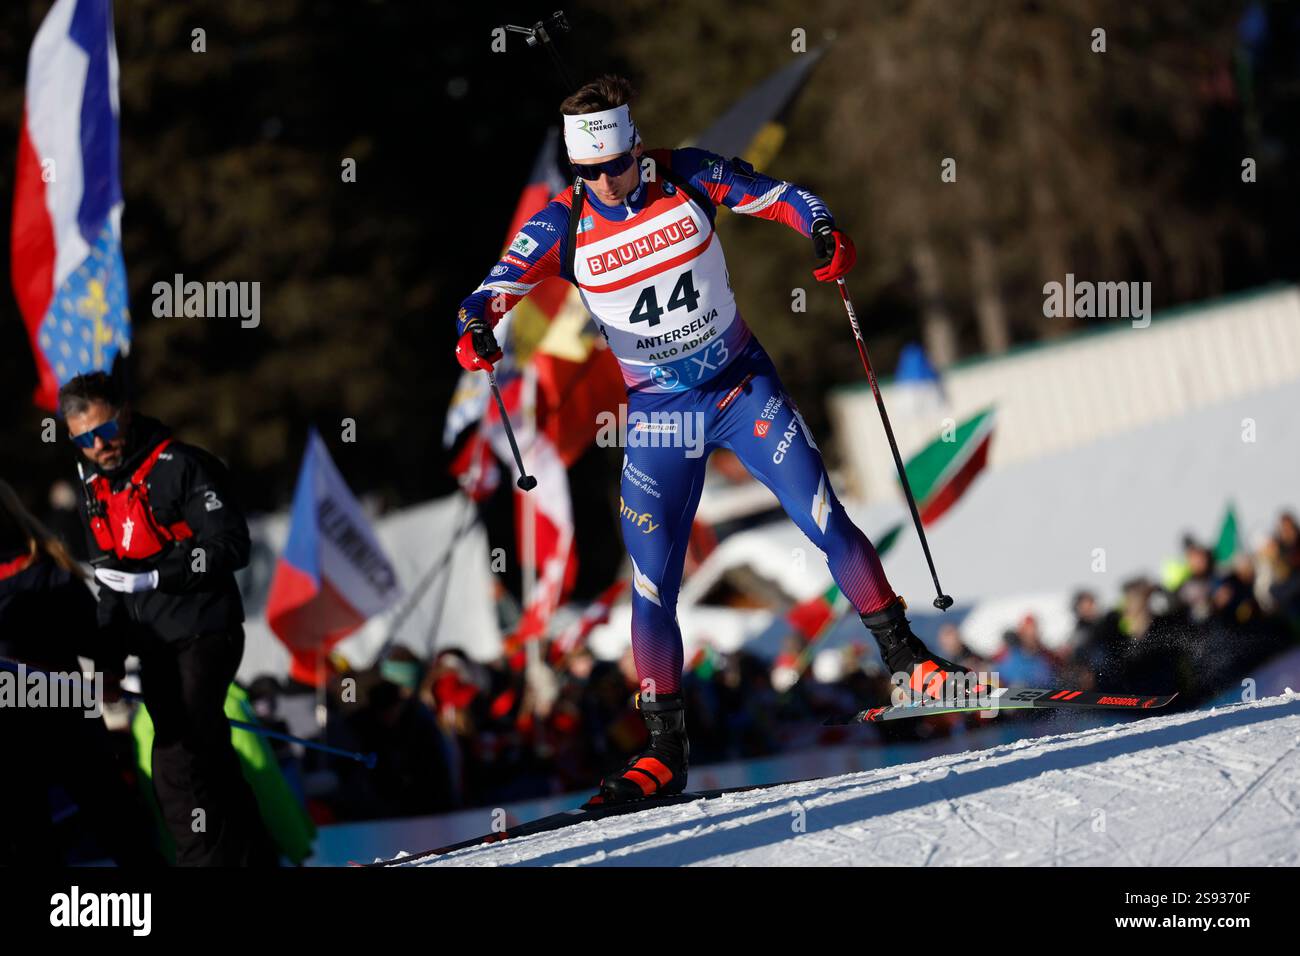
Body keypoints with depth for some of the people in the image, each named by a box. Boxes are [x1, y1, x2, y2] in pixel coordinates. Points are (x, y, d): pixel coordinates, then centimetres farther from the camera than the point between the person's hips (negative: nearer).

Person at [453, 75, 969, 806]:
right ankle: (667, 752, 5)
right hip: (659, 416, 0)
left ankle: (905, 659, 8)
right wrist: (478, 329, -38)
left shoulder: (689, 178, -11)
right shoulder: (564, 225, -11)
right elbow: (503, 284, -16)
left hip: (745, 387, 0)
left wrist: (823, 231, -22)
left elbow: (775, 195, -2)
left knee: (825, 520, -8)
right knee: (652, 586, -3)